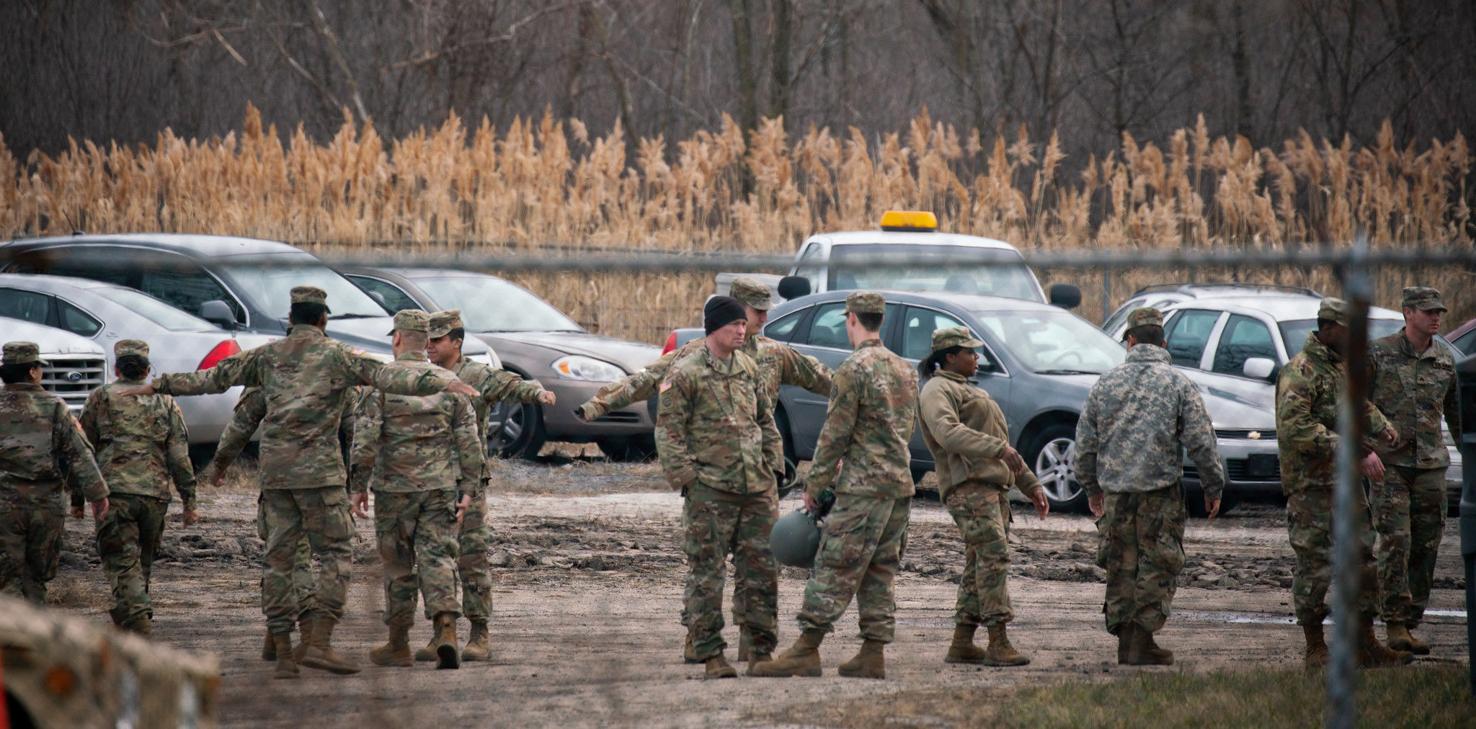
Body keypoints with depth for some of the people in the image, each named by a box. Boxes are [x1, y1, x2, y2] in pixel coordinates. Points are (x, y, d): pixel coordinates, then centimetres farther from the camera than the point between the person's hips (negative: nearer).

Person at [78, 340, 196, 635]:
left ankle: (138, 618, -26)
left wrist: (78, 499, 13)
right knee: (143, 562, 16)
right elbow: (179, 455, 8)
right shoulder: (165, 402, 13)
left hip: (115, 490, -3)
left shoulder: (100, 398, 8)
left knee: (122, 560, -9)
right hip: (155, 494, 3)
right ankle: (130, 617, 23)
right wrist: (189, 501, 9)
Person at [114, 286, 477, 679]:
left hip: (275, 469, 5)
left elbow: (211, 377, 19)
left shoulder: (267, 355, 13)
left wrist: (155, 386, 29)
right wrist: (439, 382, -19)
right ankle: (320, 644, -13)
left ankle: (283, 654, 4)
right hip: (318, 469, -5)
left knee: (278, 558, 7)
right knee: (335, 552, -1)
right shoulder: (335, 355, 0)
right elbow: (386, 376, -13)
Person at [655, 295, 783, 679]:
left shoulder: (749, 369, 13)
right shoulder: (685, 374, -5)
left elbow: (767, 423, 21)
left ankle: (762, 648, 13)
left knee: (762, 568, 5)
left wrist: (774, 467, 14)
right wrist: (685, 477, -12)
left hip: (756, 488, 6)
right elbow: (668, 432, -6)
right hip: (710, 489, -6)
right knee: (706, 572, -2)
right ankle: (711, 654, 2)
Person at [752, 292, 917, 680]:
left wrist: (815, 483, -3)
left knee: (834, 570, -8)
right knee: (879, 573, 10)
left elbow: (835, 435, -12)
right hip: (901, 485, 8)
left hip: (863, 488, -8)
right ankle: (873, 655, 8)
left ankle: (807, 651, -10)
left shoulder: (852, 371, -11)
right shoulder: (905, 370, 13)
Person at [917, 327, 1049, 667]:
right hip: (967, 484, -10)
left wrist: (1031, 485, 29)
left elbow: (1004, 446, 34)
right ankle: (998, 644, -24)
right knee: (993, 555, -18)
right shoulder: (938, 390, -3)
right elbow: (949, 433, -23)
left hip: (994, 486, 10)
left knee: (980, 564, 6)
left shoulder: (971, 392, 30)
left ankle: (962, 644, 7)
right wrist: (998, 448, -31)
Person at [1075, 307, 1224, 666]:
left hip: (1115, 492, 3)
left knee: (1121, 567, 11)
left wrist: (1091, 487, 23)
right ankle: (1142, 641, -3)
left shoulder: (1107, 383, 6)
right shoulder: (1178, 384, -3)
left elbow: (1085, 440, 11)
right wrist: (1213, 488, 6)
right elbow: (1201, 441, -5)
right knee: (1157, 566, 2)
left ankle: (1124, 638, 13)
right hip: (1160, 490, -3)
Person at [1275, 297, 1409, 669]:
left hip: (1345, 481, 9)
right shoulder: (1300, 372, -15)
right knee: (1315, 568, -4)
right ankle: (1315, 649, 4)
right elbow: (1295, 428, -26)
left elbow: (1357, 402, 34)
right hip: (1312, 486, -9)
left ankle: (1365, 645, 16)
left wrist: (1380, 425, 11)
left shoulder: (1342, 367, 14)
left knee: (1362, 561, 10)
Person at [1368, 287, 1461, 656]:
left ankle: (1411, 623, 10)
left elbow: (1456, 414, 21)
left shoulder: (1444, 361, 11)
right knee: (1396, 543, -13)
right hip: (1389, 463, -5)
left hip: (1430, 465, 5)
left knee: (1425, 548, 3)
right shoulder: (1378, 355, -2)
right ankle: (1395, 623, -10)